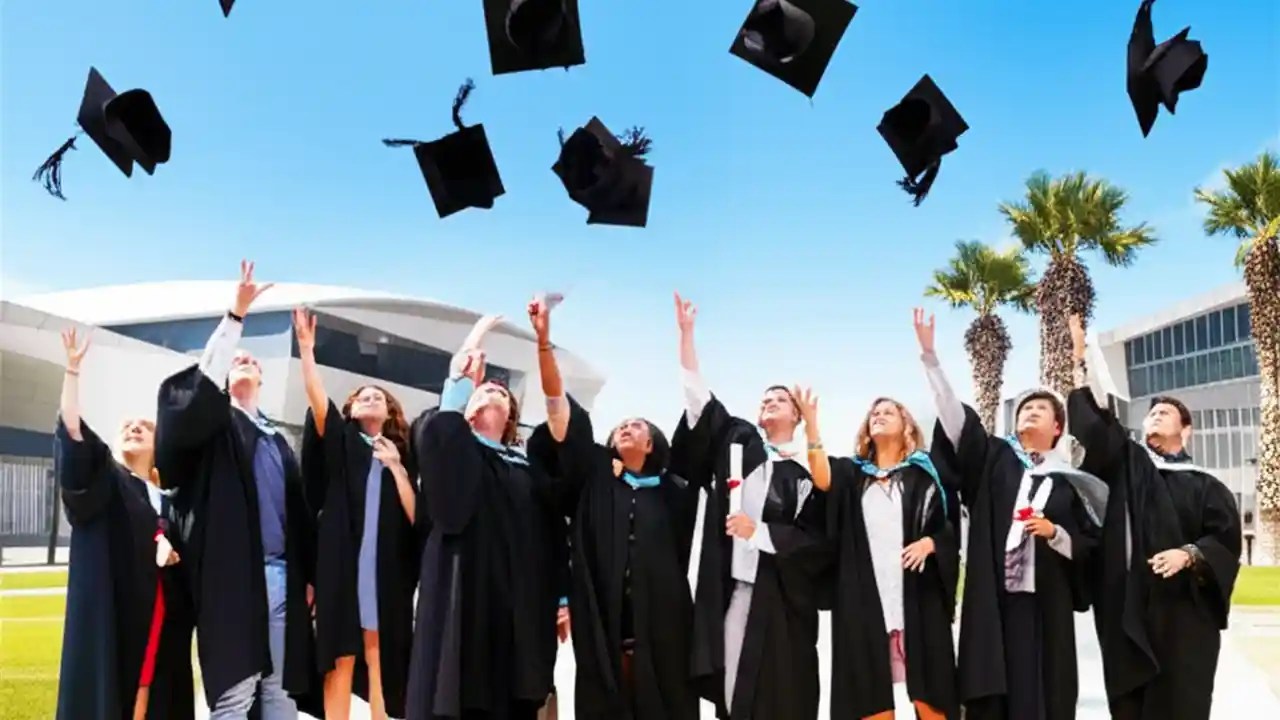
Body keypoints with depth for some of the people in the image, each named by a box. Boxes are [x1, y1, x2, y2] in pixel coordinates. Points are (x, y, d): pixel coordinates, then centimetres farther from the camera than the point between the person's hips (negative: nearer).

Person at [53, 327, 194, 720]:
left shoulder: (168, 503, 17)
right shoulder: (103, 482, 5)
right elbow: (73, 431, -10)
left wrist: (174, 557, -4)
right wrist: (72, 369, -16)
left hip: (159, 626, 4)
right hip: (110, 620, -4)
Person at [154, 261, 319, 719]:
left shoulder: (278, 440, 22)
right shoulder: (214, 423, 9)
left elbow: (299, 509, 18)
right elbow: (202, 383, -13)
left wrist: (308, 574, 10)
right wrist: (237, 315, -18)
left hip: (282, 576, 5)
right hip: (233, 575, -5)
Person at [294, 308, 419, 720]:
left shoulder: (399, 457, 15)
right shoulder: (341, 445, 12)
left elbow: (416, 517, 3)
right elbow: (318, 403, -7)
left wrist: (396, 468, -4)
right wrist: (306, 349, -16)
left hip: (386, 569, 1)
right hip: (342, 563, -1)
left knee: (381, 663, 1)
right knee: (341, 659, -3)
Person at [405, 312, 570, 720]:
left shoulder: (528, 468, 21)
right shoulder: (454, 453, 11)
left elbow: (552, 538, 18)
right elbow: (435, 430, -14)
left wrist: (559, 597, 9)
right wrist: (463, 376, -22)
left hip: (519, 608, 4)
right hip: (462, 597, -4)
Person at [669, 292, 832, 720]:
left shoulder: (812, 469, 4)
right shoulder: (738, 440, 11)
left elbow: (817, 538, -2)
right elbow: (697, 395, 8)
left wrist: (758, 532, -9)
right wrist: (686, 332, 4)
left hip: (782, 593, -2)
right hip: (730, 585, 2)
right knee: (733, 685, 2)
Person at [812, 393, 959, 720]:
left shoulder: (923, 473, 8)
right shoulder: (852, 472, 12)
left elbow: (951, 526, 7)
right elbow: (822, 480, -11)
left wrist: (929, 543, -14)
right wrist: (811, 424, -21)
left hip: (915, 589, -2)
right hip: (864, 592, 2)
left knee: (924, 689, -1)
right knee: (870, 689, 4)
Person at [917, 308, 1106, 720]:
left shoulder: (1068, 481, 10)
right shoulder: (992, 458, 10)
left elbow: (1090, 544, 8)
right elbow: (953, 414, -1)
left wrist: (1054, 532, -11)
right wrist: (929, 354, -9)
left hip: (1044, 604, 0)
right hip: (991, 599, 0)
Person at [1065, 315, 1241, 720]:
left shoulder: (1205, 486, 10)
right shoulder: (1125, 462, 15)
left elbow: (1227, 537, 0)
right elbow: (1094, 424, 2)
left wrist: (1190, 554, -19)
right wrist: (1081, 363, -3)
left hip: (1183, 610, -1)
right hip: (1127, 605, 2)